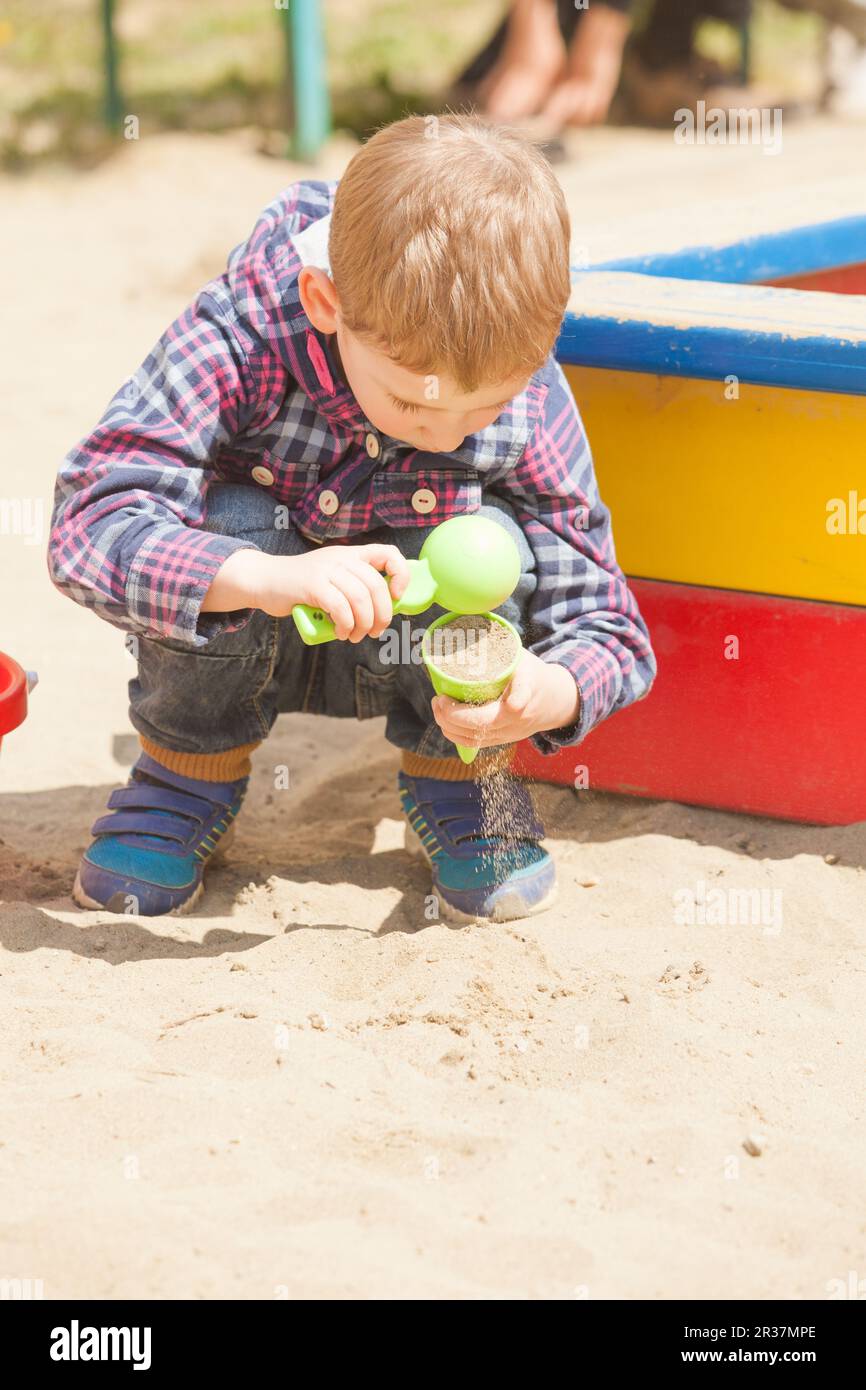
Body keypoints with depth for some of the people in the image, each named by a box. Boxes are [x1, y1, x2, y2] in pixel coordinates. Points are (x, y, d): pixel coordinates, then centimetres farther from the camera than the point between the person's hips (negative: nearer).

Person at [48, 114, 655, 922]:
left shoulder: (532, 408, -25)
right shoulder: (237, 342, -32)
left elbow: (608, 627, -20)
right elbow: (89, 523, -41)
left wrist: (549, 693, -45)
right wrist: (265, 579, -58)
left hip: (407, 656, 1)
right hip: (235, 646, -1)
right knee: (226, 521, -32)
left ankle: (453, 777, 1)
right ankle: (191, 768, -3)